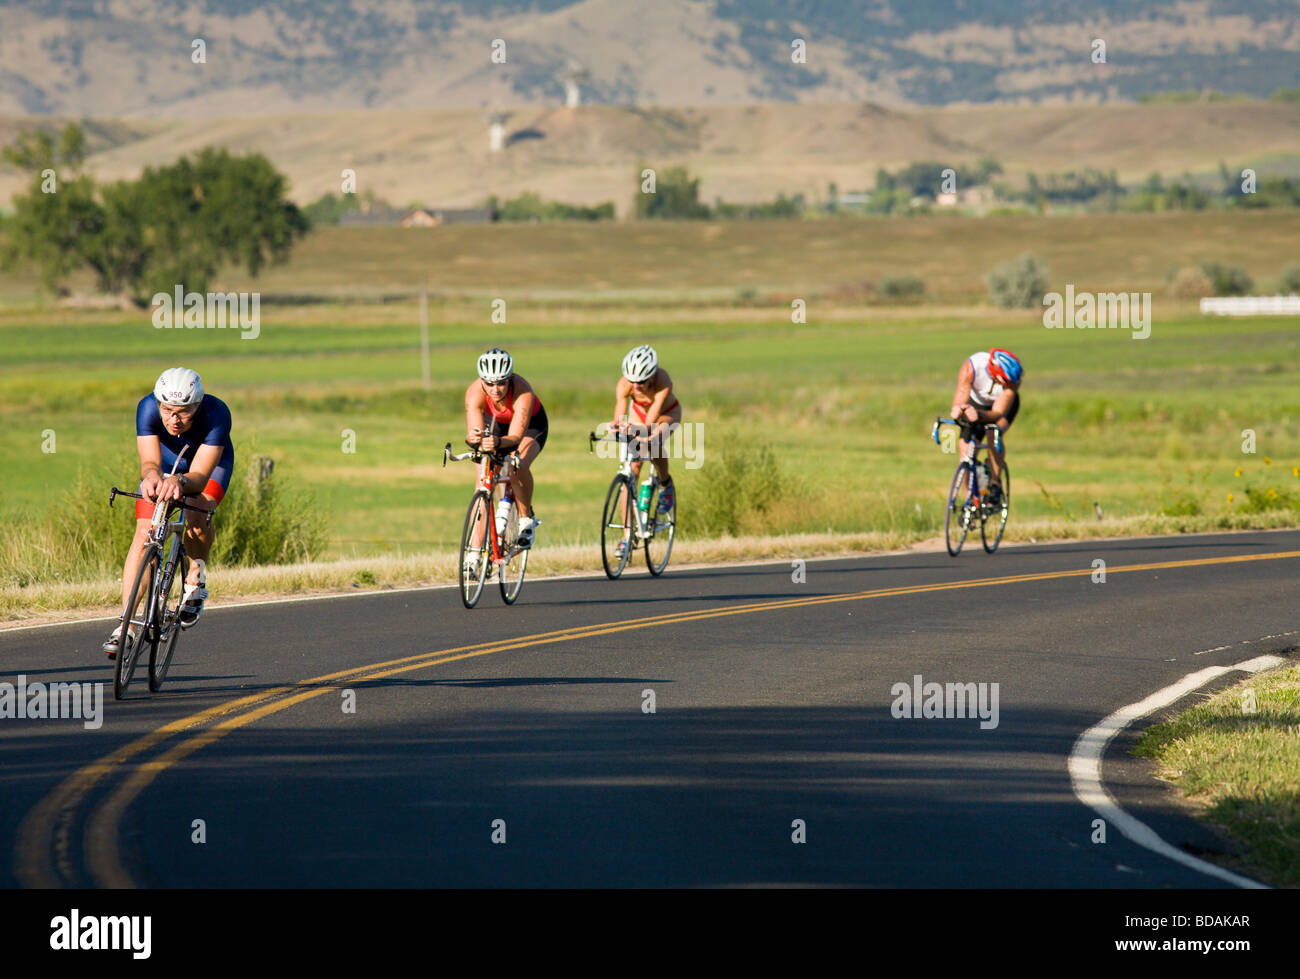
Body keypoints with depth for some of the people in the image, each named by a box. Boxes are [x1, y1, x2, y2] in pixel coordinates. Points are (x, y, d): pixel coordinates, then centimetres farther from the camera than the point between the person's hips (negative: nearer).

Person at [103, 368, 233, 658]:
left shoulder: (216, 414, -39)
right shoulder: (148, 408, -34)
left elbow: (200, 476, -45)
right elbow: (150, 461, -41)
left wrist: (180, 482, -67)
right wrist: (152, 477, -64)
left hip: (209, 461, -2)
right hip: (166, 460, 2)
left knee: (197, 515, -31)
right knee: (144, 533, -15)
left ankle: (197, 574, 1)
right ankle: (125, 625, -13)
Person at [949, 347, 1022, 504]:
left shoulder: (1012, 377, -37)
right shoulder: (970, 368, -37)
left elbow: (998, 413, -40)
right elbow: (958, 404, -41)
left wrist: (980, 415, -61)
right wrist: (958, 411, -66)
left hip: (1004, 405, -1)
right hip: (976, 402, 1)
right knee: (966, 451, -14)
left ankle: (995, 483, -17)